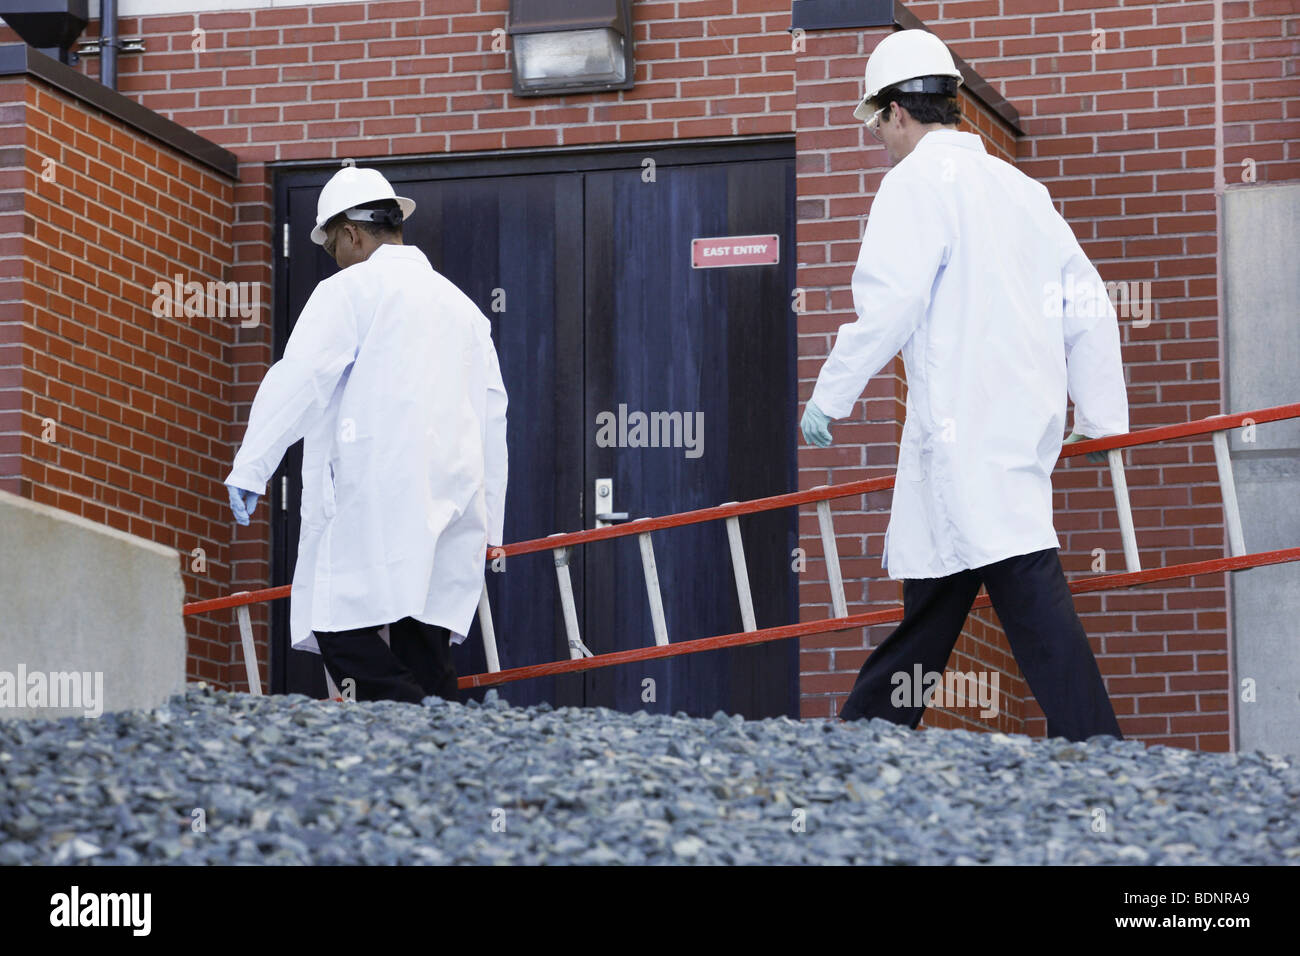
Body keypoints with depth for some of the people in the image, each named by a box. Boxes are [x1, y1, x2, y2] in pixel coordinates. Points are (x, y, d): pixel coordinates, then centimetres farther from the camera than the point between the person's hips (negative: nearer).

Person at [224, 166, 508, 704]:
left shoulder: (350, 290, 2)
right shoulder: (460, 304, 24)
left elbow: (297, 381, -8)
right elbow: (492, 412, 23)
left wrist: (250, 469, -8)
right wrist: (488, 522, 25)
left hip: (376, 496, -7)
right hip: (455, 498, 7)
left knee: (342, 630, -10)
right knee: (425, 644, 6)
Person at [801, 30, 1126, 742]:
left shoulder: (916, 181, -5)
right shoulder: (1018, 187, 18)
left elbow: (890, 303, -15)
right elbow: (1087, 303, 18)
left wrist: (829, 396, -5)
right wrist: (1103, 417, 22)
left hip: (965, 424, -9)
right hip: (1027, 414, 9)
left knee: (1028, 589, -14)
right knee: (930, 588, 16)